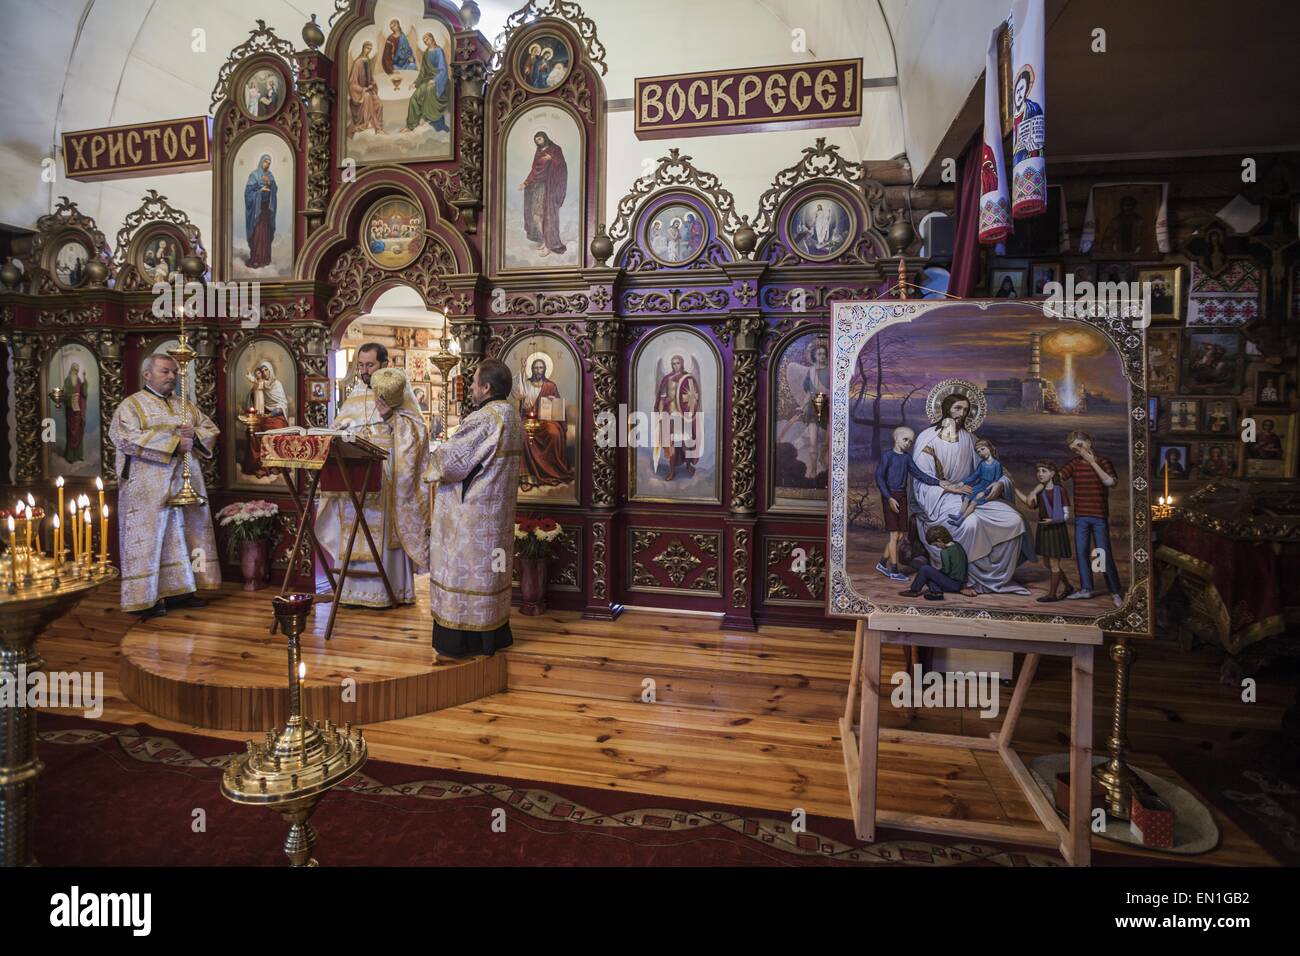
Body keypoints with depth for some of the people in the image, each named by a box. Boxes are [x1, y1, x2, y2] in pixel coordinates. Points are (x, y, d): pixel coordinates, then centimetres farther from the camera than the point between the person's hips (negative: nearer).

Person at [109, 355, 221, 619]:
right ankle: (144, 598, 2)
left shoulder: (186, 406, 17)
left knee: (184, 534, 8)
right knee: (148, 538, -4)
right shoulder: (131, 405, 0)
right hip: (147, 487, -6)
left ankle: (179, 590, 17)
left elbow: (211, 430, 14)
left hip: (184, 482, 6)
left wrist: (195, 435, -9)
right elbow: (128, 439, -16)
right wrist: (174, 443, -20)